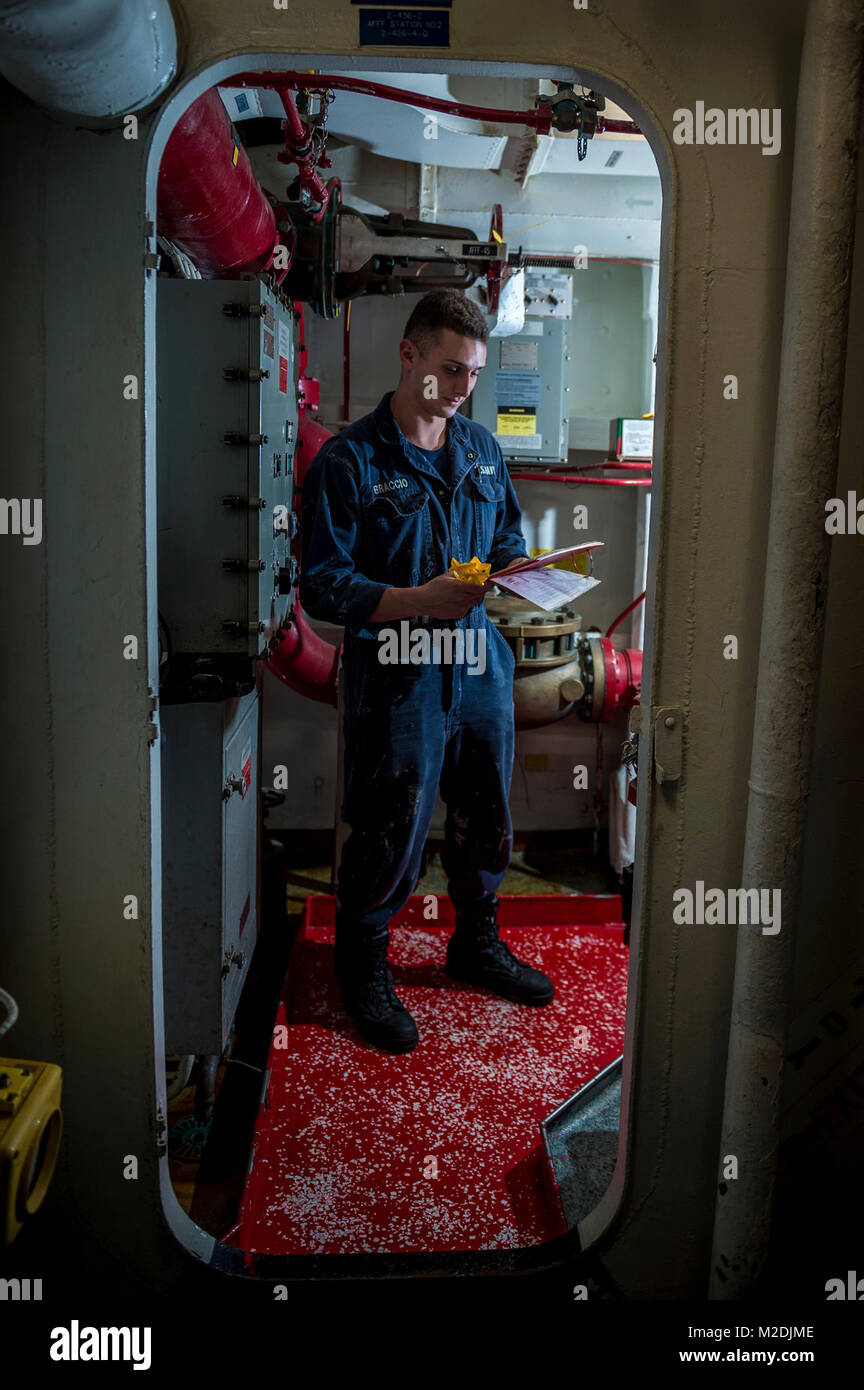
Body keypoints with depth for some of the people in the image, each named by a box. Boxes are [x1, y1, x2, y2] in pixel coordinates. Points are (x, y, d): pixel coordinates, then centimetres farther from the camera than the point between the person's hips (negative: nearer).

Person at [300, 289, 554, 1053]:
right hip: (396, 676, -6)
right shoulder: (349, 460, -9)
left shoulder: (483, 447, 10)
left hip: (480, 666, 6)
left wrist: (511, 572, -5)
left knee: (487, 820, 18)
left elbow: (509, 539, 19)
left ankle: (477, 942, 41)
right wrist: (421, 600, -25)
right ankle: (363, 967, 29)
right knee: (388, 838, 5)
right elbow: (323, 586, -13)